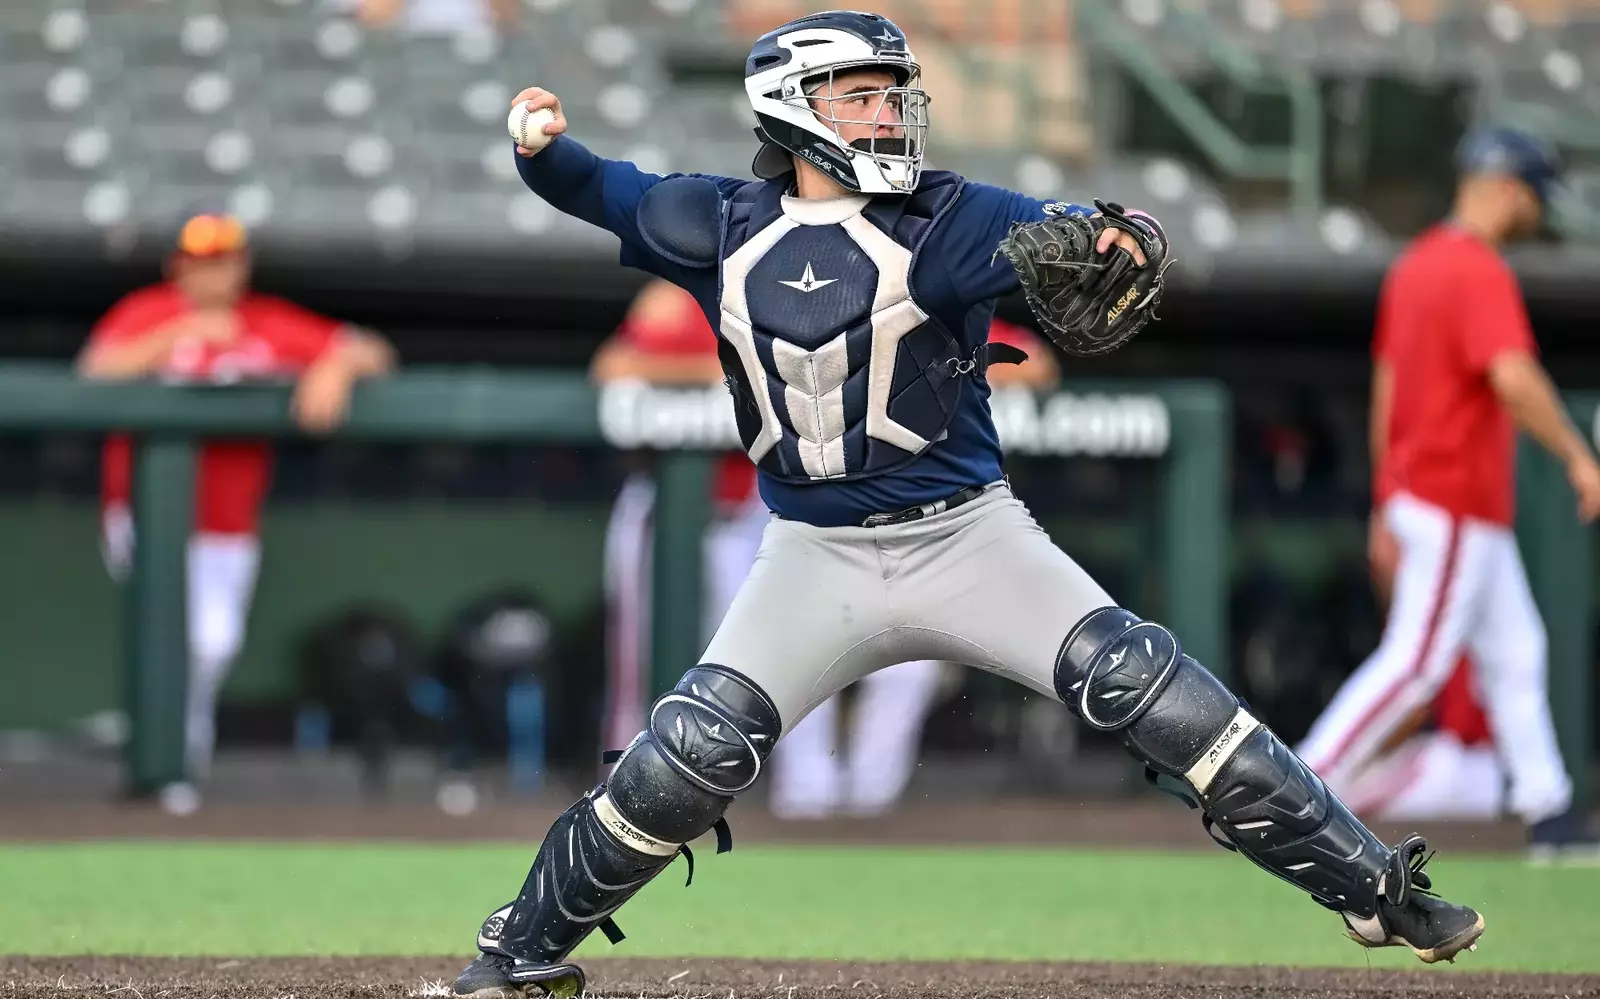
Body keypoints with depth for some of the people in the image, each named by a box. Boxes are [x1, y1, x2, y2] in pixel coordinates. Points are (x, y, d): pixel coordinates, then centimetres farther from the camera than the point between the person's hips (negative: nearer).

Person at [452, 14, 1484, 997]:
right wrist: (543, 144, -11)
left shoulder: (943, 220, -9)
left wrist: (1123, 239, -48)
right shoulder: (723, 228, 0)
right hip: (814, 560, 2)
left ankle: (1372, 888, -10)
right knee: (690, 756, -9)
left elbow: (1057, 234, -24)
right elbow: (594, 188, 11)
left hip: (966, 537, -2)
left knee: (1145, 688, -15)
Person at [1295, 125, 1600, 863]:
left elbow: (1385, 386, 17)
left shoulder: (1413, 266, 13)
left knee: (1515, 656, 13)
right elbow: (1513, 378, -30)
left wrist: (1385, 505, 21)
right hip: (1459, 509, -10)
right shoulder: (1481, 274, -16)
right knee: (1417, 661, -8)